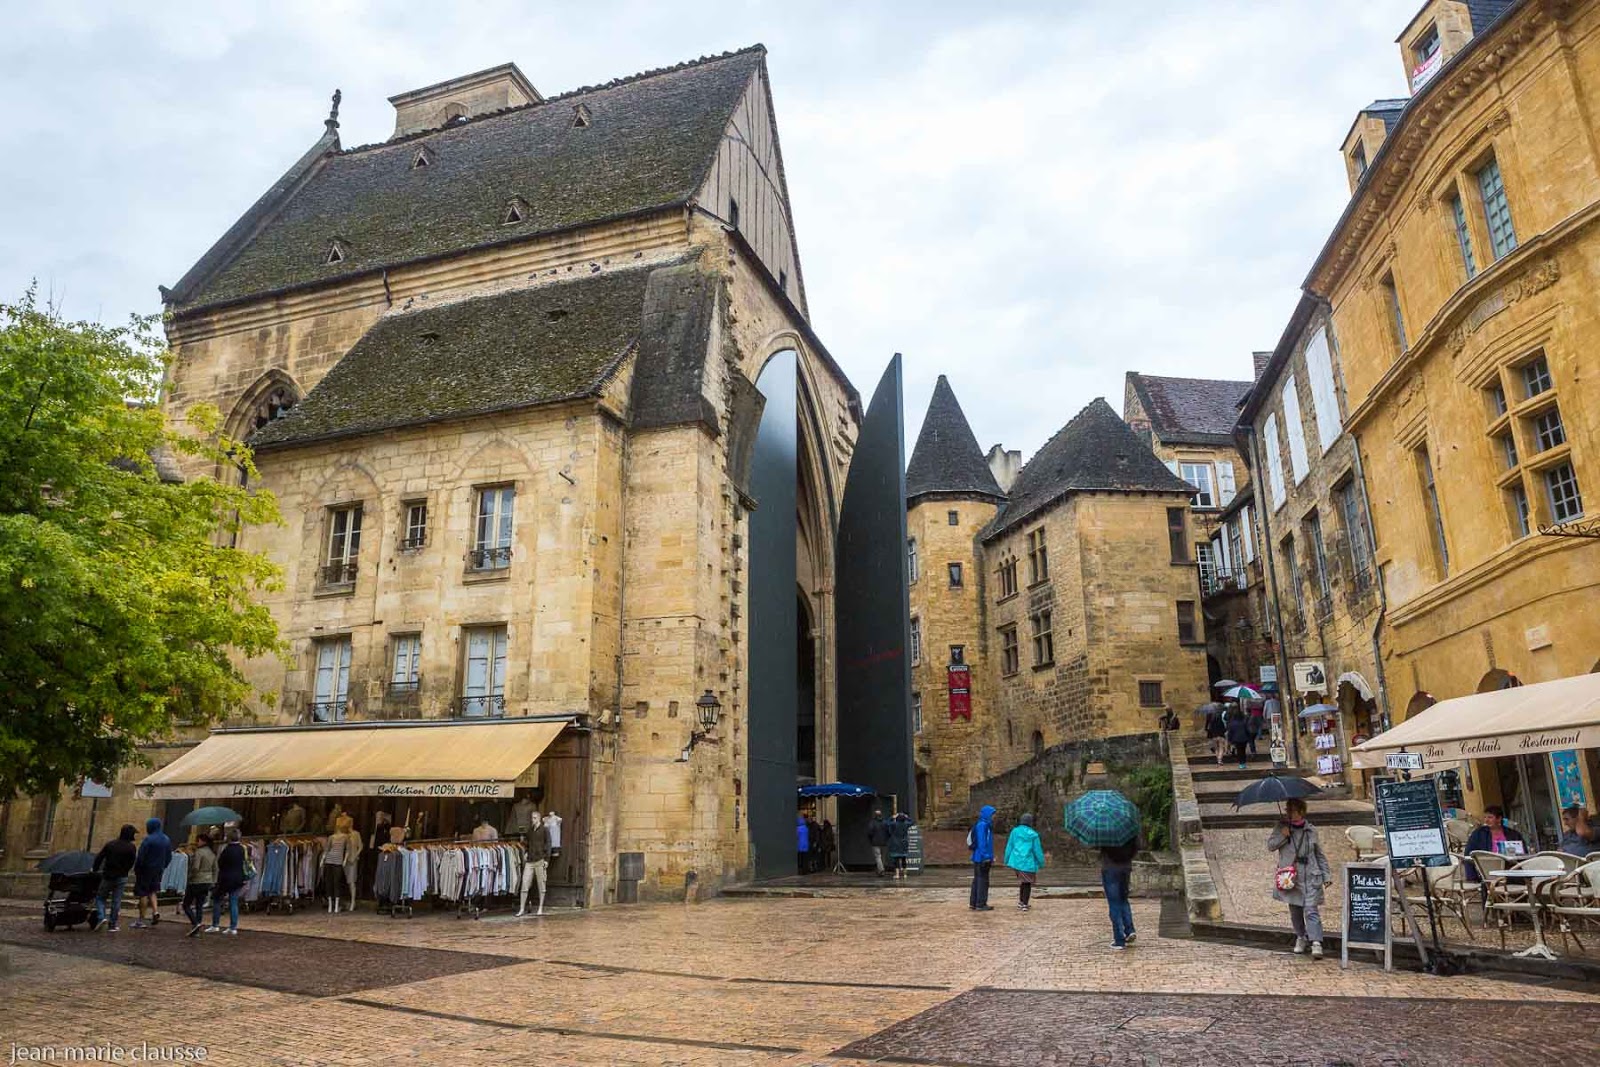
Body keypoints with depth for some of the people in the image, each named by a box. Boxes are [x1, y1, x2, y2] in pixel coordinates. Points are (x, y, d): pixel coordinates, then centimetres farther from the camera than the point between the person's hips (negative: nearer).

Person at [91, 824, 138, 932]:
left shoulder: (110, 844, -3)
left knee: (100, 898, 15)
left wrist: (94, 869, 15)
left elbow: (99, 858, -2)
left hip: (108, 876, 0)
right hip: (121, 878, 0)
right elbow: (131, 864, -2)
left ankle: (101, 917, -5)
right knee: (116, 901, 7)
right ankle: (113, 924, 10)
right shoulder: (131, 848, -6)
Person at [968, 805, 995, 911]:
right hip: (982, 858, -10)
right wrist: (986, 856, -21)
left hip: (978, 858, 10)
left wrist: (991, 857, 20)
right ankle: (981, 904, 2)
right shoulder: (982, 825, -16)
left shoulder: (987, 825, 15)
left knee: (977, 880, 14)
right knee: (983, 880, -3)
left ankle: (973, 903, 20)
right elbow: (981, 842, -20)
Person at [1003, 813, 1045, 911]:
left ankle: (1021, 902, 24)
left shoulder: (1015, 832, -2)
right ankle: (1024, 905, 10)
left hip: (1016, 861, 4)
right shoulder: (1033, 835, -9)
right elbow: (1038, 850, -4)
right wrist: (1041, 862, 9)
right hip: (1028, 862, -4)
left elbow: (1009, 847, 2)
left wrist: (1007, 860, 12)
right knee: (1027, 883, 10)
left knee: (1022, 882, 22)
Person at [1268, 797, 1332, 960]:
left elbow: (1320, 855, 12)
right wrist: (1282, 836, -15)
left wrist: (1327, 875, 8)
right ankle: (1300, 937, 28)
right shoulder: (1282, 828, 4)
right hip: (1290, 877, 1)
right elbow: (1270, 846, 0)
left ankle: (1316, 943, -15)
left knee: (1311, 910, -11)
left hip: (1310, 877, -1)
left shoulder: (1311, 831, 5)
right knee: (1295, 910, 10)